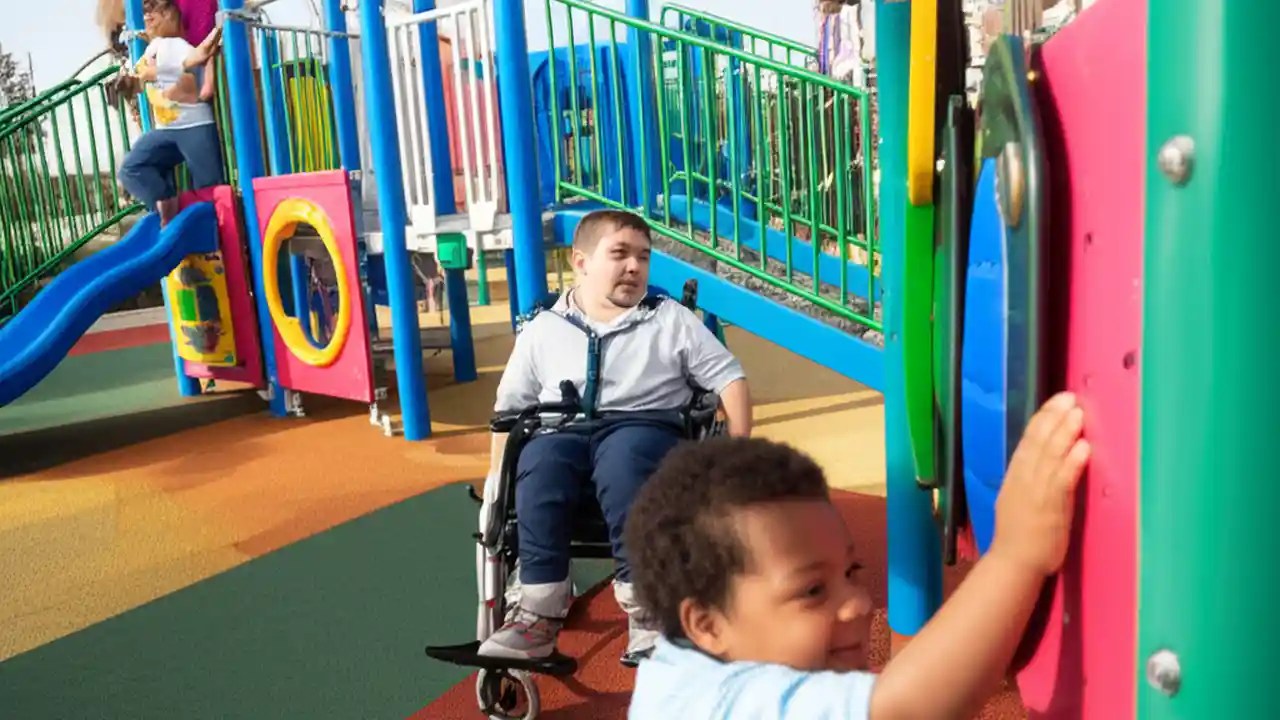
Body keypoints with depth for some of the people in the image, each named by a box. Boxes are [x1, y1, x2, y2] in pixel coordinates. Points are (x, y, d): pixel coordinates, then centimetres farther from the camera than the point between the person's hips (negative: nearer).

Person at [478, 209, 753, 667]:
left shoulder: (671, 320, 14)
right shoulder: (542, 330, 17)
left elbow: (729, 379, 10)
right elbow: (510, 405, 20)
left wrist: (738, 451, -3)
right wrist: (497, 471, 7)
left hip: (645, 426, -1)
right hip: (565, 431, 2)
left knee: (623, 457, -39)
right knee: (538, 462, -34)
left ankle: (644, 606, -37)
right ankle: (540, 611, -34)